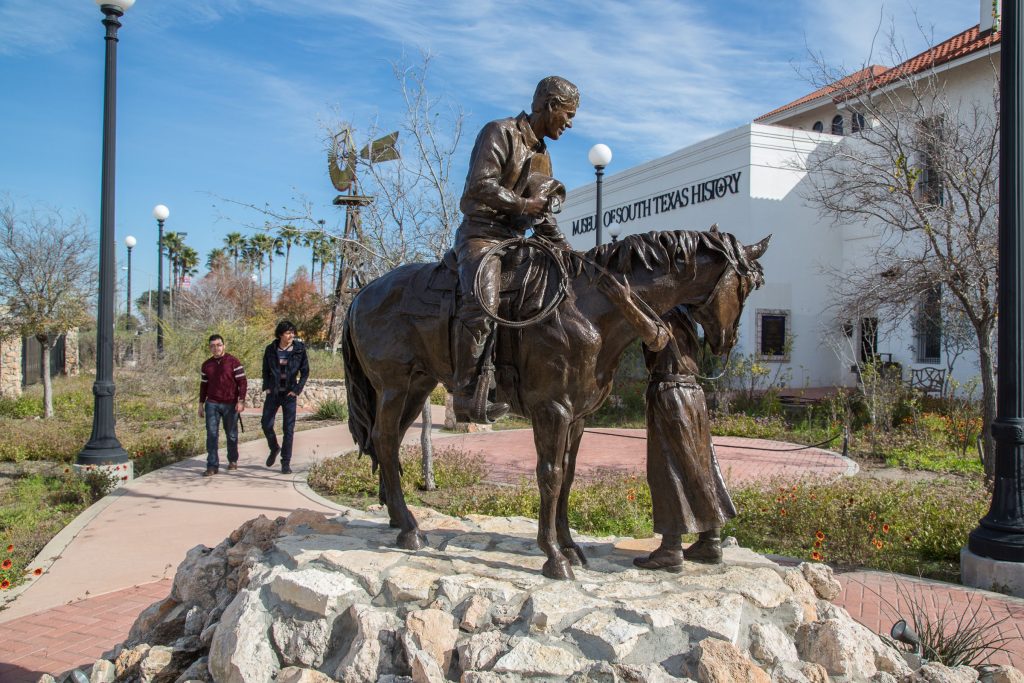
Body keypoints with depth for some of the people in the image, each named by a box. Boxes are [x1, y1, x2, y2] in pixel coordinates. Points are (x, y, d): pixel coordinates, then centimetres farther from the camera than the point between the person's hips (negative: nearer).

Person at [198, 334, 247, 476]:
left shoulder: (233, 362, -5)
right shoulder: (206, 365, 9)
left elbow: (242, 382, -6)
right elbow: (203, 385, 16)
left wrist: (241, 401, -14)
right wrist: (201, 404, 14)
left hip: (230, 405, -3)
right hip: (212, 404, 3)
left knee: (231, 434, 9)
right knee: (211, 434, -5)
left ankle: (233, 460, 28)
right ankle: (212, 466, -3)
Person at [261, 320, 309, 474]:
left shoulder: (299, 349, -4)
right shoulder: (270, 349, 0)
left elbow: (305, 372, 1)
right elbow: (265, 370, 12)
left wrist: (297, 390, -7)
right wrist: (266, 387, 1)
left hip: (289, 393, -2)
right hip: (273, 392, 2)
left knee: (288, 428, -2)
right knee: (266, 425, 2)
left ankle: (286, 462, 6)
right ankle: (274, 449, 31)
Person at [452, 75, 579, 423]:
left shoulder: (543, 156, 22)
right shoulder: (500, 133, -5)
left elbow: (542, 216, 25)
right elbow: (480, 186, -17)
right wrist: (523, 204, -10)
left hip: (516, 239, 9)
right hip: (481, 234, -9)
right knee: (483, 302, -31)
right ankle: (466, 392, -31)